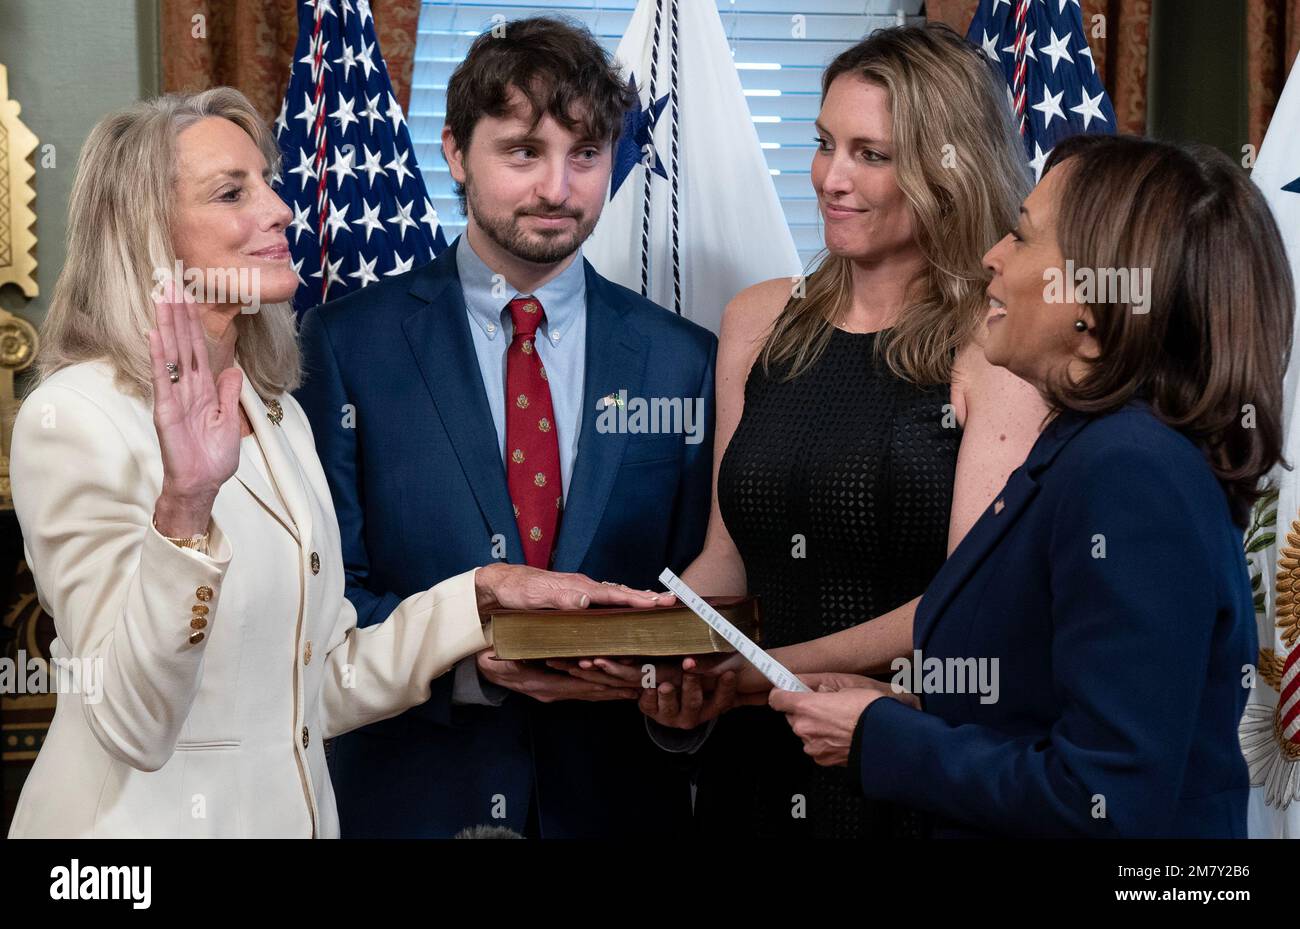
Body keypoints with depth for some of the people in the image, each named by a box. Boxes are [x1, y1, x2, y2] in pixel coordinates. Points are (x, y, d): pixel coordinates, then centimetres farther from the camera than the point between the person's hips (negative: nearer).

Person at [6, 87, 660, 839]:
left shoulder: (277, 414, 6)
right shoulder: (74, 418, -16)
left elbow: (323, 688, 6)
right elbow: (134, 725, -23)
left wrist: (483, 595, -4)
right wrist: (184, 504, -34)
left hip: (295, 806, 7)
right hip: (143, 815, -7)